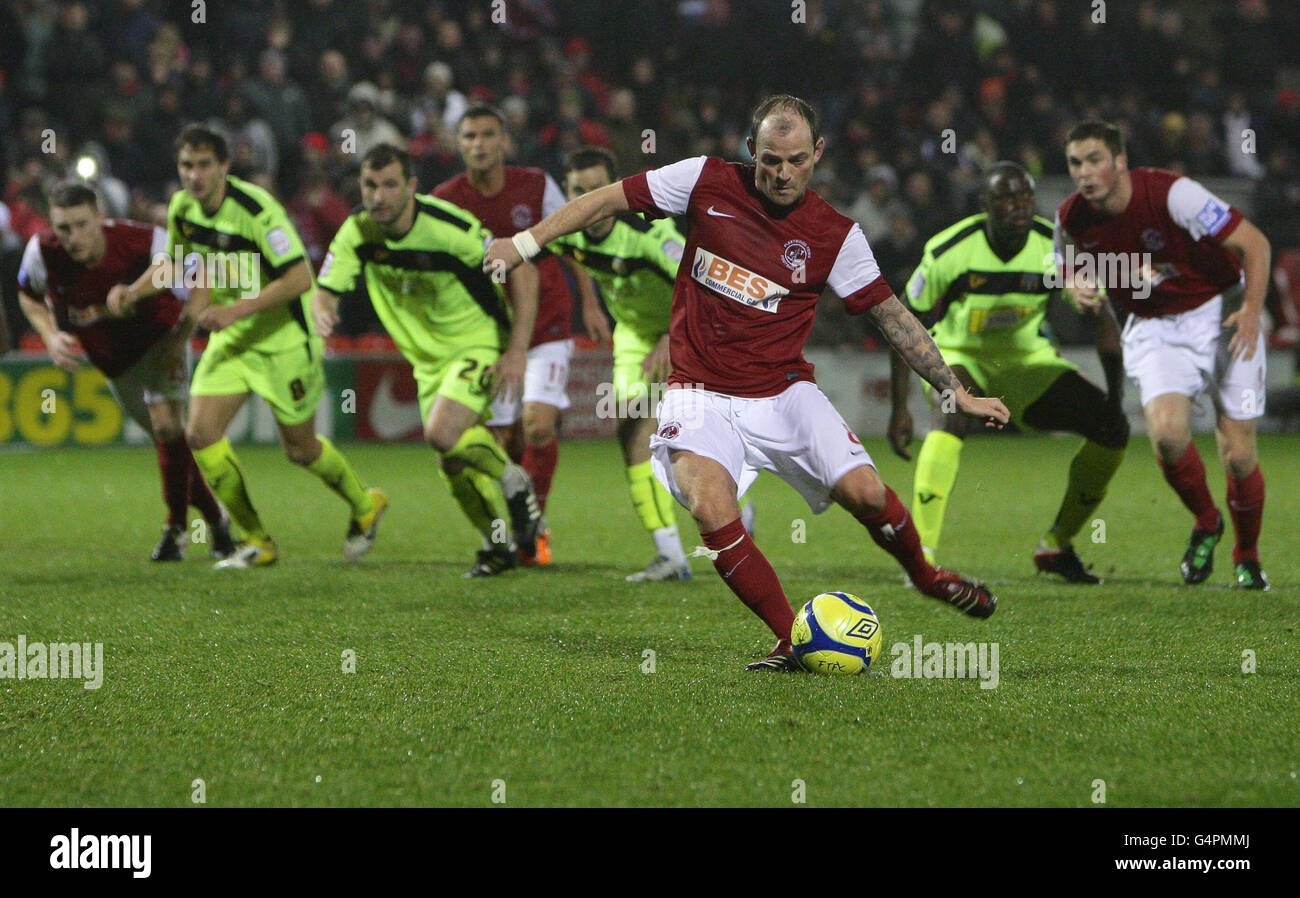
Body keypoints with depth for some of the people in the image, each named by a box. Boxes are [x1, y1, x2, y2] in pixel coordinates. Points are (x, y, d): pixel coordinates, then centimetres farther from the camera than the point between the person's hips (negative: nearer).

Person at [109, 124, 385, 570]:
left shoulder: (255, 209, -24)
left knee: (300, 449, 4)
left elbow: (299, 277, -26)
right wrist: (134, 290, 2)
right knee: (201, 433, -9)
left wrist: (237, 309, -31)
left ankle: (365, 507, 34)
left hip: (284, 337, -6)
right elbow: (175, 259, 18)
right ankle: (257, 541, 4)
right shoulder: (182, 208, -2)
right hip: (230, 337, 6)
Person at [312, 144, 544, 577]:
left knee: (442, 435, -27)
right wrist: (323, 310, -32)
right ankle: (499, 541, 31)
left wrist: (518, 351, -24)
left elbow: (523, 272, -20)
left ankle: (512, 480, 0)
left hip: (479, 343, -6)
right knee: (455, 469, 7)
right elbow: (325, 290, -5)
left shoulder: (450, 228, -27)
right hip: (428, 359, 6)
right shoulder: (357, 232, -11)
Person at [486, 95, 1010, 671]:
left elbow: (891, 314, 5)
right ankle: (792, 640, -12)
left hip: (784, 393, 1)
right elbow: (612, 199, 4)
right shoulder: (705, 183, -4)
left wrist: (956, 391, 3)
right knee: (712, 514, -26)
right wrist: (527, 243, -1)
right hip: (701, 398, -1)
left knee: (864, 492, -16)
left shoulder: (836, 235, -2)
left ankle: (924, 575, 17)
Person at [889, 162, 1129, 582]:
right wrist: (899, 408, -15)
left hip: (1027, 357, 4)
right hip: (957, 354, -4)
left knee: (1112, 428, -11)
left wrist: (1115, 397, -15)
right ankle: (922, 554, -37)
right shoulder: (950, 250, -22)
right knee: (950, 418, -38)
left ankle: (1057, 545, 6)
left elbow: (1103, 319, -7)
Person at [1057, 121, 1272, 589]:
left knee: (1238, 456, -6)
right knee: (1167, 434, -23)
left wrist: (1252, 311, -30)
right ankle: (1205, 524, 7)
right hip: (1154, 329, 3)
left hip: (1220, 312, -3)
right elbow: (1073, 269, 12)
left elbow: (1254, 243, -19)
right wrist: (1080, 287, -12)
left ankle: (1247, 556, 22)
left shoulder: (1171, 194, -24)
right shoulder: (1071, 219, -10)